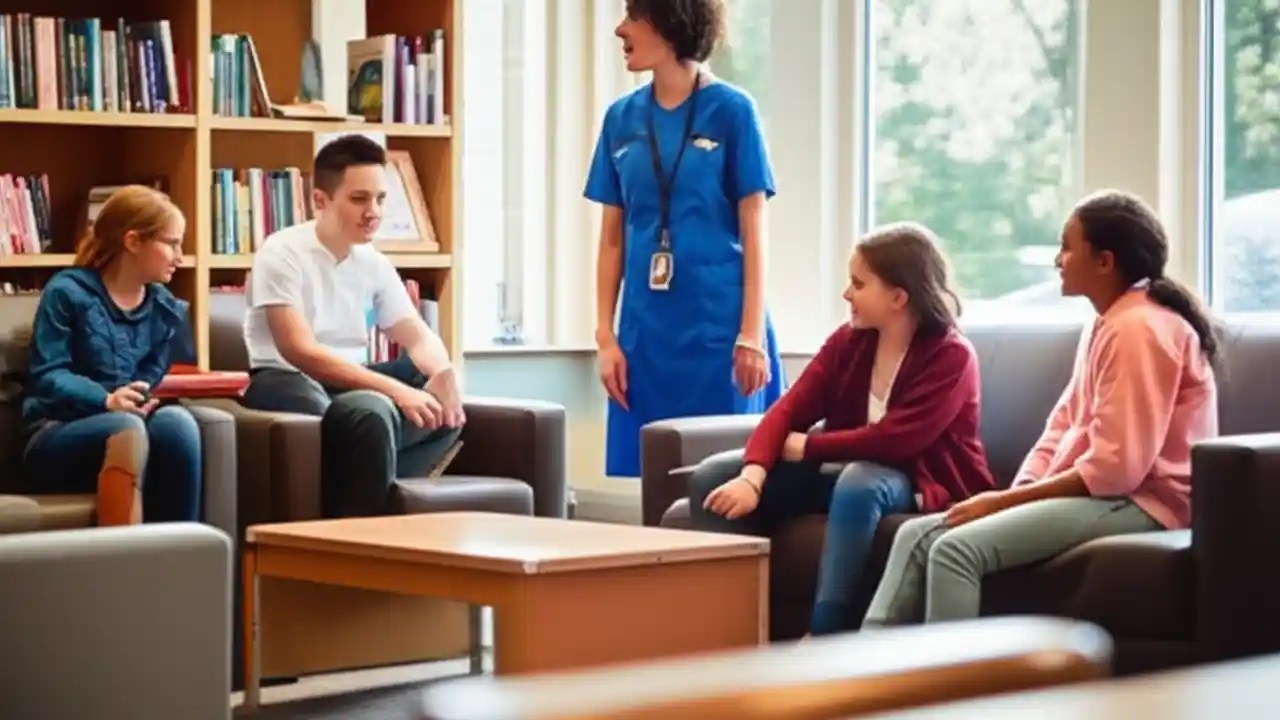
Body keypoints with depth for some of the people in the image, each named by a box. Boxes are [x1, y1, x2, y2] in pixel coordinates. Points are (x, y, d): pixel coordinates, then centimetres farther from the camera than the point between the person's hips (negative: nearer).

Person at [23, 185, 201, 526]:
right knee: (126, 428, -37)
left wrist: (145, 401, -16)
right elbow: (46, 377, -11)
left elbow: (154, 381, 8)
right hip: (57, 436, -4)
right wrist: (107, 400, -27)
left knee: (176, 421, -30)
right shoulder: (67, 292, -4)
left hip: (133, 428, 4)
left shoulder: (166, 309, 13)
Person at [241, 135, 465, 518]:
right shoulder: (282, 254, -14)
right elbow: (300, 352, -23)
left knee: (445, 409, -12)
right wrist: (395, 390, -31)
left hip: (350, 383, 8)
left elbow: (418, 336, 11)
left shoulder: (374, 263, 6)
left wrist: (445, 372, -16)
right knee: (371, 411, -35)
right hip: (286, 382, -8)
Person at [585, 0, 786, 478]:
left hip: (719, 325, -4)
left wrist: (751, 336, -9)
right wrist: (605, 335, 4)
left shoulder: (731, 110, -4)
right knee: (642, 473, 5)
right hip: (645, 329, 4)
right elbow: (612, 238, 11)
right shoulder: (622, 118, 8)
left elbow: (753, 232, -3)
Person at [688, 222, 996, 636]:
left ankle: (824, 634, -37)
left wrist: (804, 447, -16)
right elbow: (789, 410, -7)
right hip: (846, 473, 6)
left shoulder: (950, 356, -17)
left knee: (860, 483, -41)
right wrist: (752, 476, -25)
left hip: (920, 482, -6)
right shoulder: (848, 340, 1)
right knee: (714, 476, -9)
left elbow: (891, 441, -27)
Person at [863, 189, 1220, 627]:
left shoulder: (1139, 329, -16)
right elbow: (1062, 428, 14)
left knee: (956, 549, -25)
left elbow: (1115, 468, -22)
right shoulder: (1106, 325, 18)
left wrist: (1005, 500, -16)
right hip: (1101, 492, 10)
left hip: (1138, 504, -10)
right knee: (919, 535, -1)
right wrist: (1016, 495, -5)